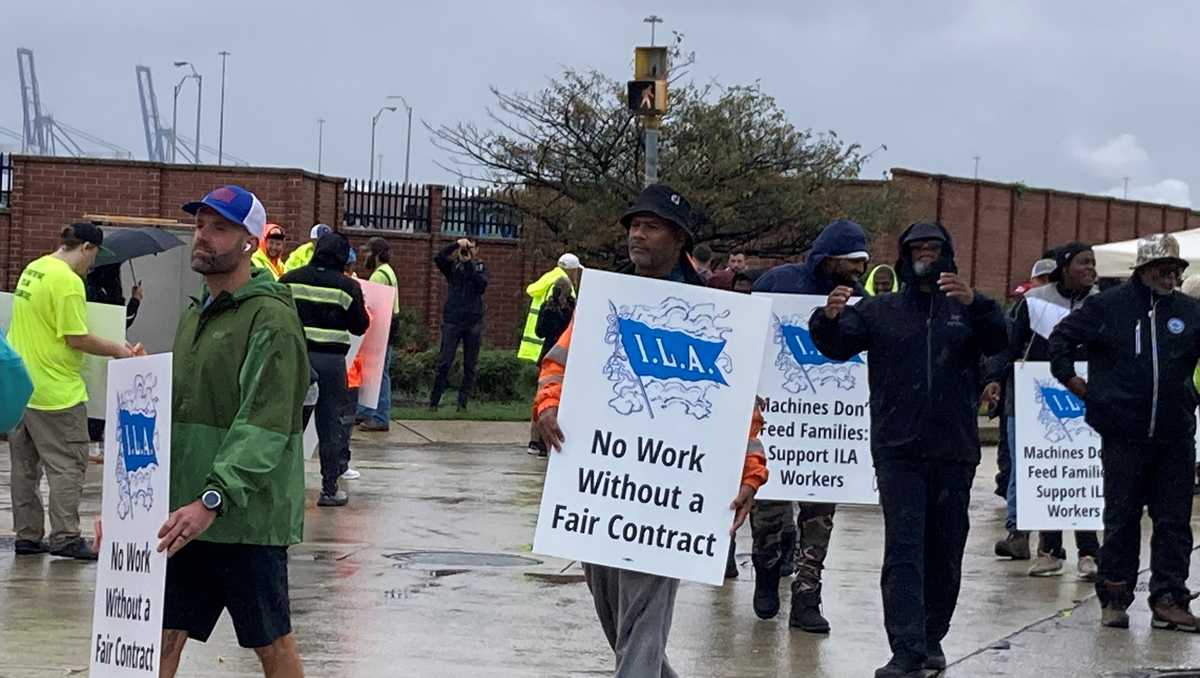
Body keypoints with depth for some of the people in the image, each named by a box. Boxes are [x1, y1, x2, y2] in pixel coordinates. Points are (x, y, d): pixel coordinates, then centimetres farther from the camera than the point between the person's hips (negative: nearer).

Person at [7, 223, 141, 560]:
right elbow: (76, 339, -19)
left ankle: (27, 535, 18)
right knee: (67, 465, -2)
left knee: (24, 466, 13)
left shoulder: (32, 269, 10)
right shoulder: (68, 282, -18)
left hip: (22, 387, 9)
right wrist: (117, 350, -7)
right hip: (57, 391, -9)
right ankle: (65, 537, -3)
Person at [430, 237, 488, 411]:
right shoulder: (453, 265, 7)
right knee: (444, 363, -4)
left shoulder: (480, 267, 10)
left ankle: (463, 402, 8)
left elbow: (482, 284, -9)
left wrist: (469, 264, -14)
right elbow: (438, 258, -12)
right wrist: (456, 244, -20)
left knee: (470, 366, 3)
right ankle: (434, 401, 0)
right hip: (452, 321, -1)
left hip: (473, 323, 1)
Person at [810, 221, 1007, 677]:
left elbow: (999, 341, -9)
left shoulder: (966, 310, 9)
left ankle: (932, 639, 25)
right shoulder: (880, 310, 9)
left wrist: (973, 303, -29)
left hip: (954, 451, 2)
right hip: (898, 451, -1)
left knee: (945, 550, 10)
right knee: (903, 549, -10)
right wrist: (829, 319, -27)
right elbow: (837, 346, -3)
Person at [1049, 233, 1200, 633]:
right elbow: (1061, 339, 8)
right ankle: (1114, 598, 13)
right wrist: (1071, 381, 3)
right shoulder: (1108, 307, 0)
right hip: (1124, 434, -3)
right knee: (1121, 519, 4)